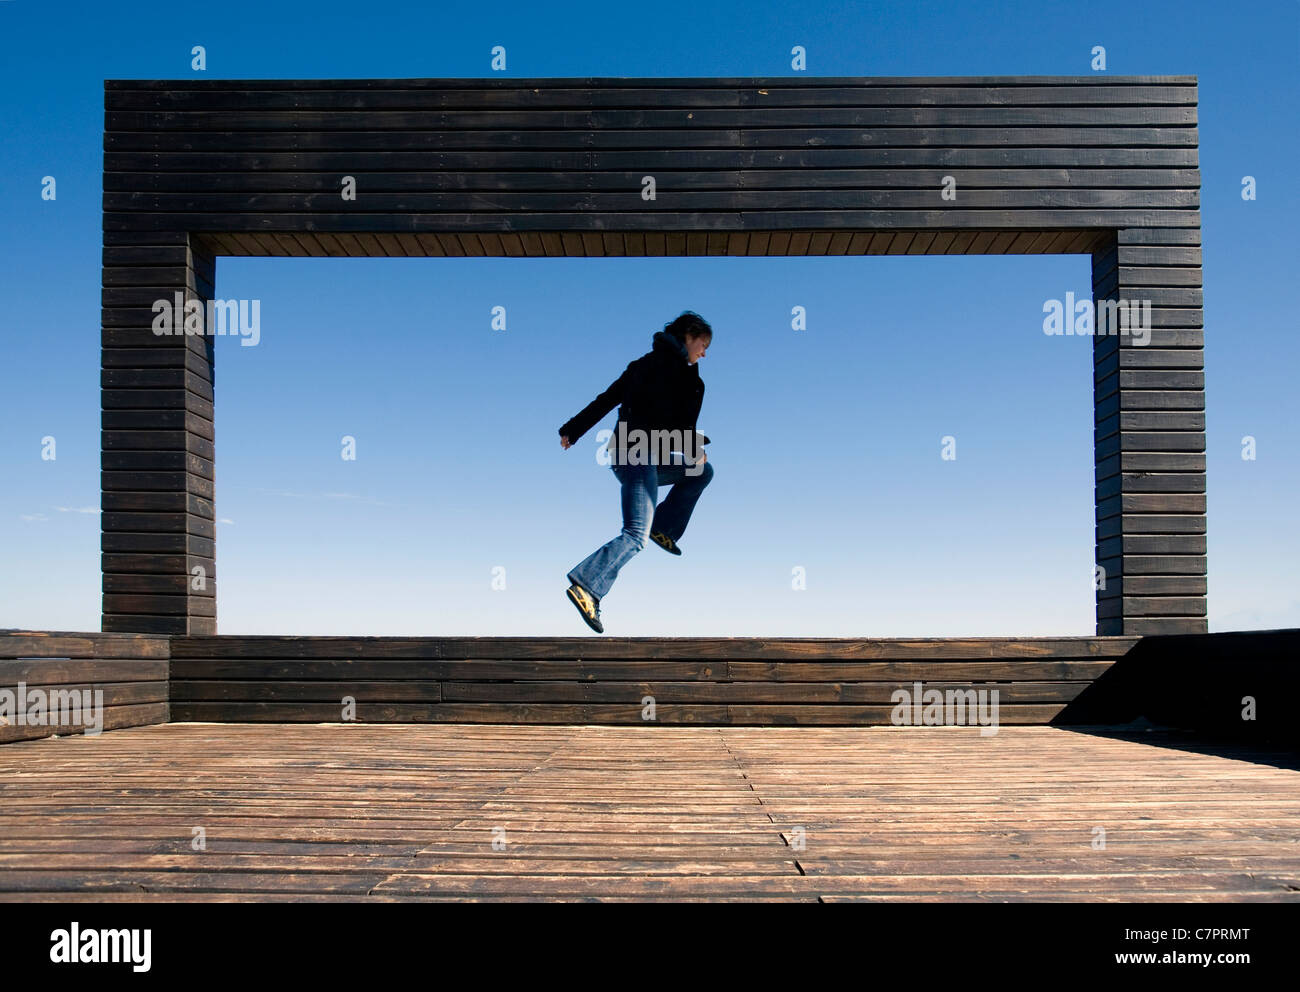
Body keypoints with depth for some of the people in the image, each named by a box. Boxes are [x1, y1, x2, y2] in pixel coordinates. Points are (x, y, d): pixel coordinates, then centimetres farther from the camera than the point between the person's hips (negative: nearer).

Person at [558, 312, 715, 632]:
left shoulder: (647, 363, 20)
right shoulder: (673, 363, -6)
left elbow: (606, 399, 20)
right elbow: (671, 418, -15)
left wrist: (573, 430, 23)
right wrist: (693, 448, -3)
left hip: (638, 455, 10)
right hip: (640, 456, -10)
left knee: (703, 471, 22)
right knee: (635, 535, -15)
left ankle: (663, 528, 19)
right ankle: (585, 585, -26)